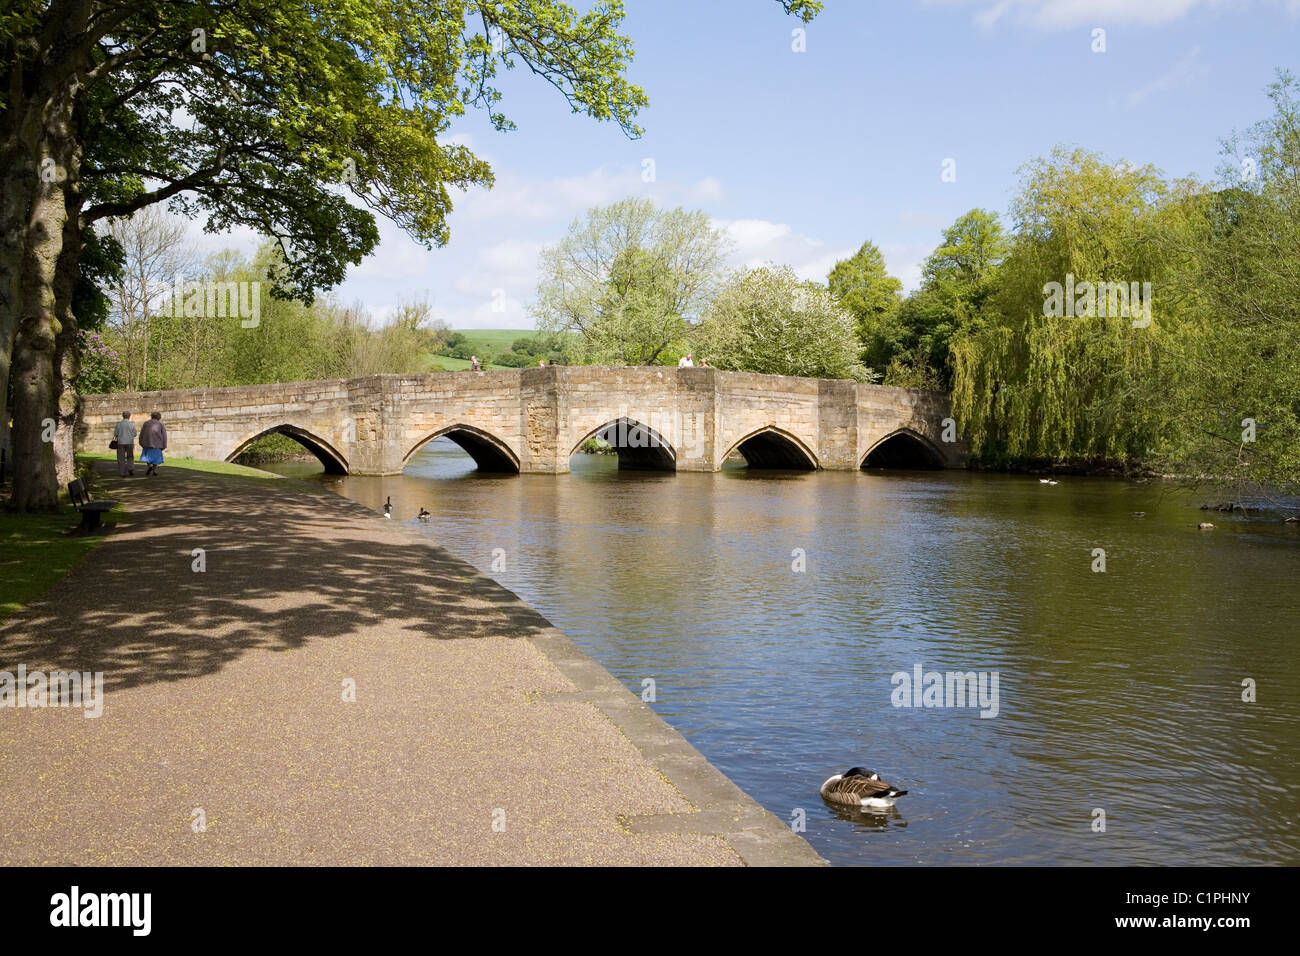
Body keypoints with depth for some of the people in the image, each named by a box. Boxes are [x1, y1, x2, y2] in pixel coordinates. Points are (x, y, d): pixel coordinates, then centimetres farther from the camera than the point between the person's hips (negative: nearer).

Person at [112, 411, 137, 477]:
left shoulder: (119, 424, -3)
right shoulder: (132, 424, -4)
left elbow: (115, 434, -2)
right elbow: (134, 434, -2)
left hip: (121, 442, 0)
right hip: (130, 443, 0)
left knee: (121, 459, 6)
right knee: (130, 457, 14)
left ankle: (122, 473, 3)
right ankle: (131, 469, -7)